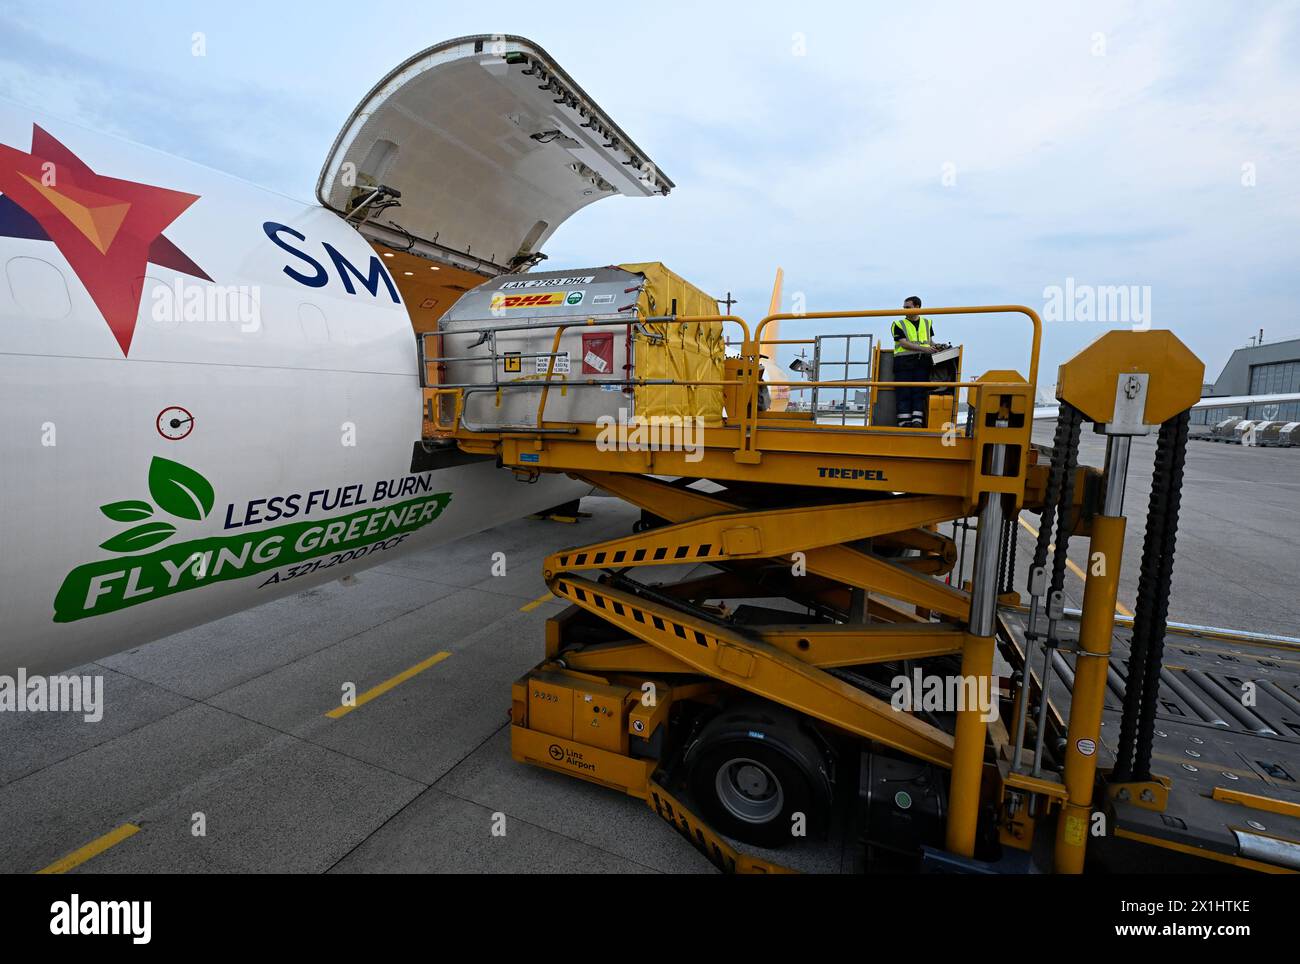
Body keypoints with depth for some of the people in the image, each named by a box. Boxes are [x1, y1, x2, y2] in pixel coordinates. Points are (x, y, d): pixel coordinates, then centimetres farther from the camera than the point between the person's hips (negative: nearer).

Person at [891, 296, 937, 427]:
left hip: (922, 361, 3)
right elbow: (903, 343, -8)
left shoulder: (927, 323, 19)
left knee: (920, 392, -4)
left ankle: (917, 421, -8)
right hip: (904, 361, -3)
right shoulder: (899, 324, 5)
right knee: (904, 393, -6)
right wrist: (923, 348, -17)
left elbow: (930, 341, 27)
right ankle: (904, 423, -6)